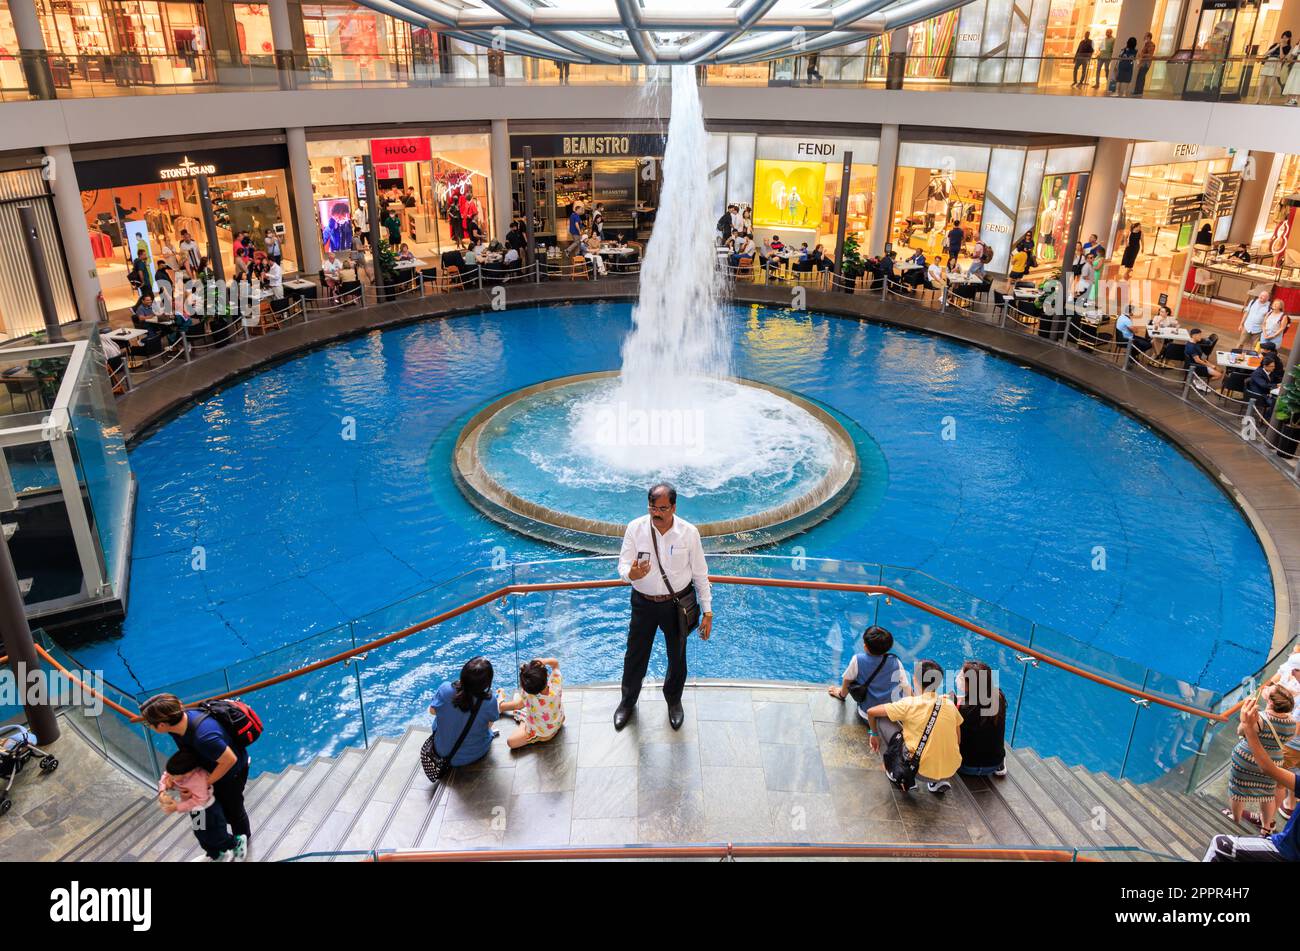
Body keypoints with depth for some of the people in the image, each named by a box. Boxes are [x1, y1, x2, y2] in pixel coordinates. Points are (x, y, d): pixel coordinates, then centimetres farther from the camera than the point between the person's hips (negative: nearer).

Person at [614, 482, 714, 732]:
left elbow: (700, 573, -6)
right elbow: (622, 566, -10)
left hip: (678, 604, 0)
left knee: (677, 657, 18)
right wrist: (631, 574, -35)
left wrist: (707, 611, -4)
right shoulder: (635, 528, -15)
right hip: (644, 603, 0)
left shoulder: (689, 533, -16)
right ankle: (628, 702, 42)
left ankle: (674, 701, 47)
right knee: (635, 656, 14)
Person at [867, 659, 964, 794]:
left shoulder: (909, 704, -11)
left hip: (923, 772, -4)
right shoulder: (949, 703, 0)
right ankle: (940, 781, 18)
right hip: (951, 771, 4)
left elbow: (871, 712, -7)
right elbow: (958, 740, 10)